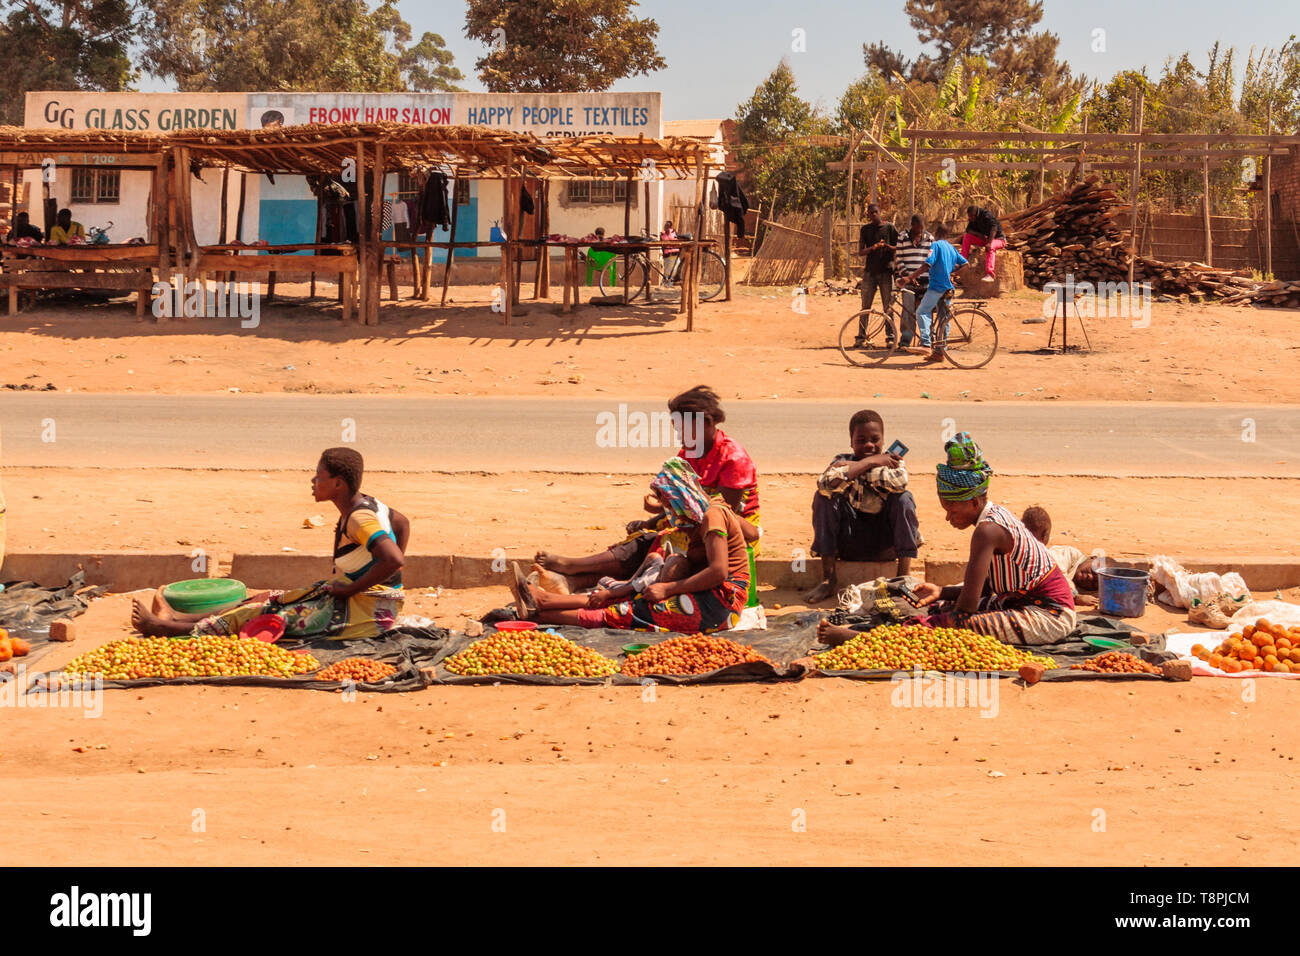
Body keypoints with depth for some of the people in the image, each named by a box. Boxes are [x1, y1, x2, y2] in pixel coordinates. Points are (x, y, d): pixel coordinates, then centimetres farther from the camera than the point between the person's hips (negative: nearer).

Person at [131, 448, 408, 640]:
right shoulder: (364, 505, 7)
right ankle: (179, 618, 15)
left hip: (366, 611, -10)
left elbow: (395, 559, -36)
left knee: (273, 615, -8)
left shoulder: (360, 519, -23)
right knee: (273, 599, 11)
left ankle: (172, 628, -3)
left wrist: (350, 589, -25)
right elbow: (402, 523, 24)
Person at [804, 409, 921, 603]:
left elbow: (900, 481, -30)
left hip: (885, 547, 0)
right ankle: (828, 578, -15)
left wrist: (853, 467, -22)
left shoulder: (893, 461, -3)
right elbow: (826, 483, -30)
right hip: (849, 546, 1)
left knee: (903, 499, -23)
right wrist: (868, 462, -25)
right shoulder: (842, 461, -4)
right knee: (824, 497, -20)